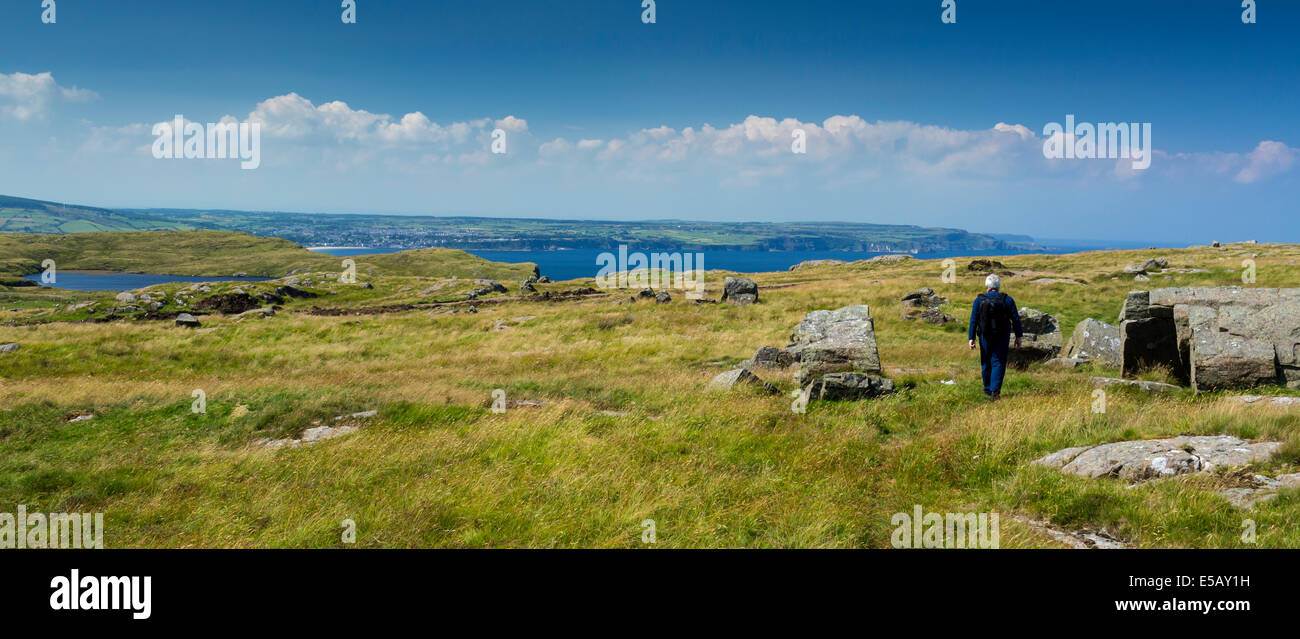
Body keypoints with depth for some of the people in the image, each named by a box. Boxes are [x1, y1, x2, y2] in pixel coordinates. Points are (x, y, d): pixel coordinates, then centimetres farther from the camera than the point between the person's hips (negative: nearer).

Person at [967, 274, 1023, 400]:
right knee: (998, 363, 0)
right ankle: (995, 391, -12)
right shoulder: (1007, 300, -3)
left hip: (985, 336, 1)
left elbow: (973, 320, -5)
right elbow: (1015, 319, -2)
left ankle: (988, 390, 25)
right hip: (1002, 337, -1)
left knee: (986, 363, 15)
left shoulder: (979, 300, -4)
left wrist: (971, 338, -2)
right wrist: (1018, 336, 5)